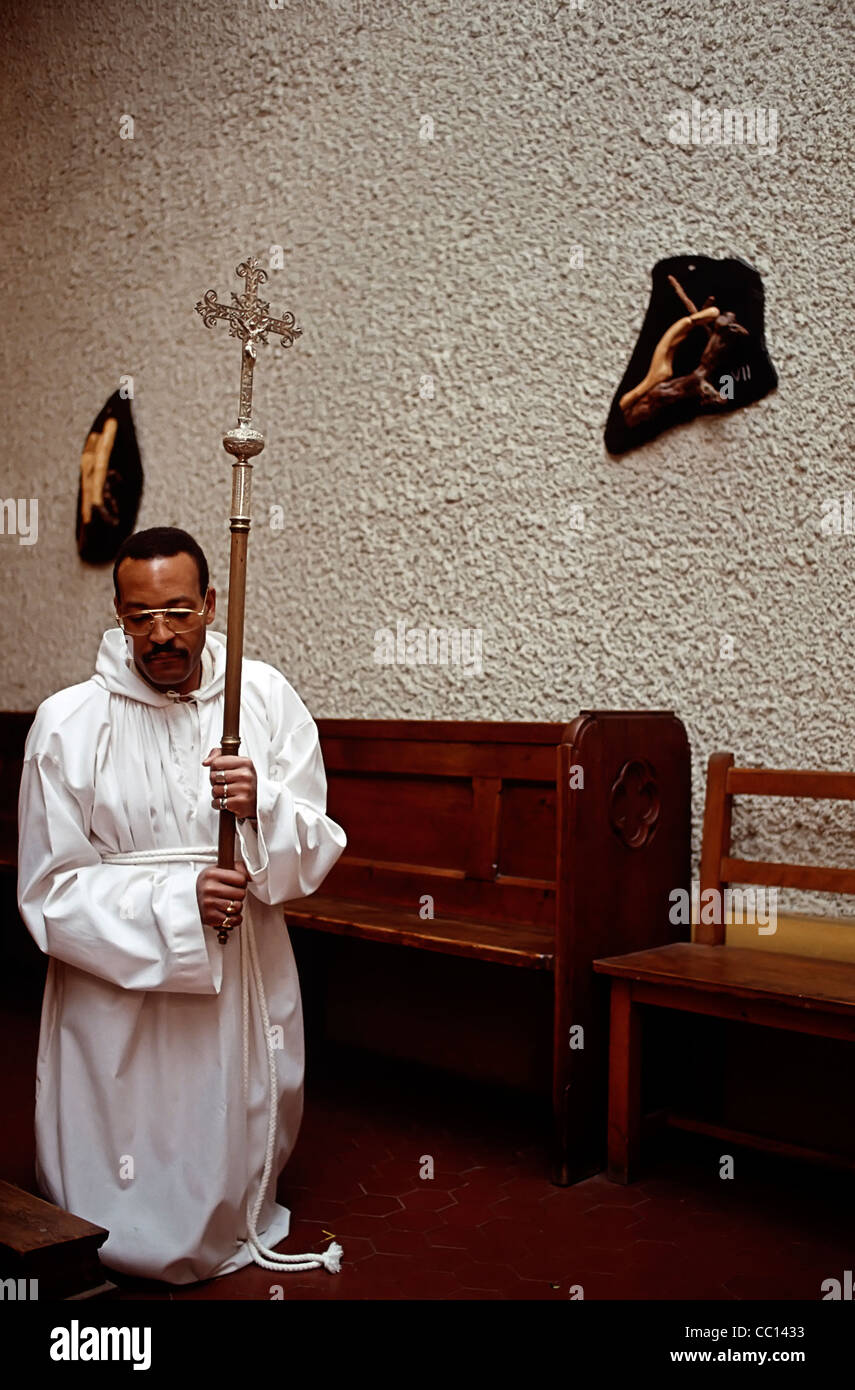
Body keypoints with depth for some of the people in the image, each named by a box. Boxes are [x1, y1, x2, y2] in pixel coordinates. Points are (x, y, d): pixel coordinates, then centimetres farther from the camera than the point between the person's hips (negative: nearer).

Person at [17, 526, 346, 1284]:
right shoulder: (68, 723, -10)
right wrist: (178, 902, -22)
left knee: (238, 1182, 20)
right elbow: (51, 891, -10)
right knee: (121, 1228, 9)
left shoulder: (267, 697, -4)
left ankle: (231, 1236, 50)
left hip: (245, 986, 2)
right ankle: (119, 1260, 41)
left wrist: (262, 806, -23)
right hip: (120, 999, -2)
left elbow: (316, 851, -2)